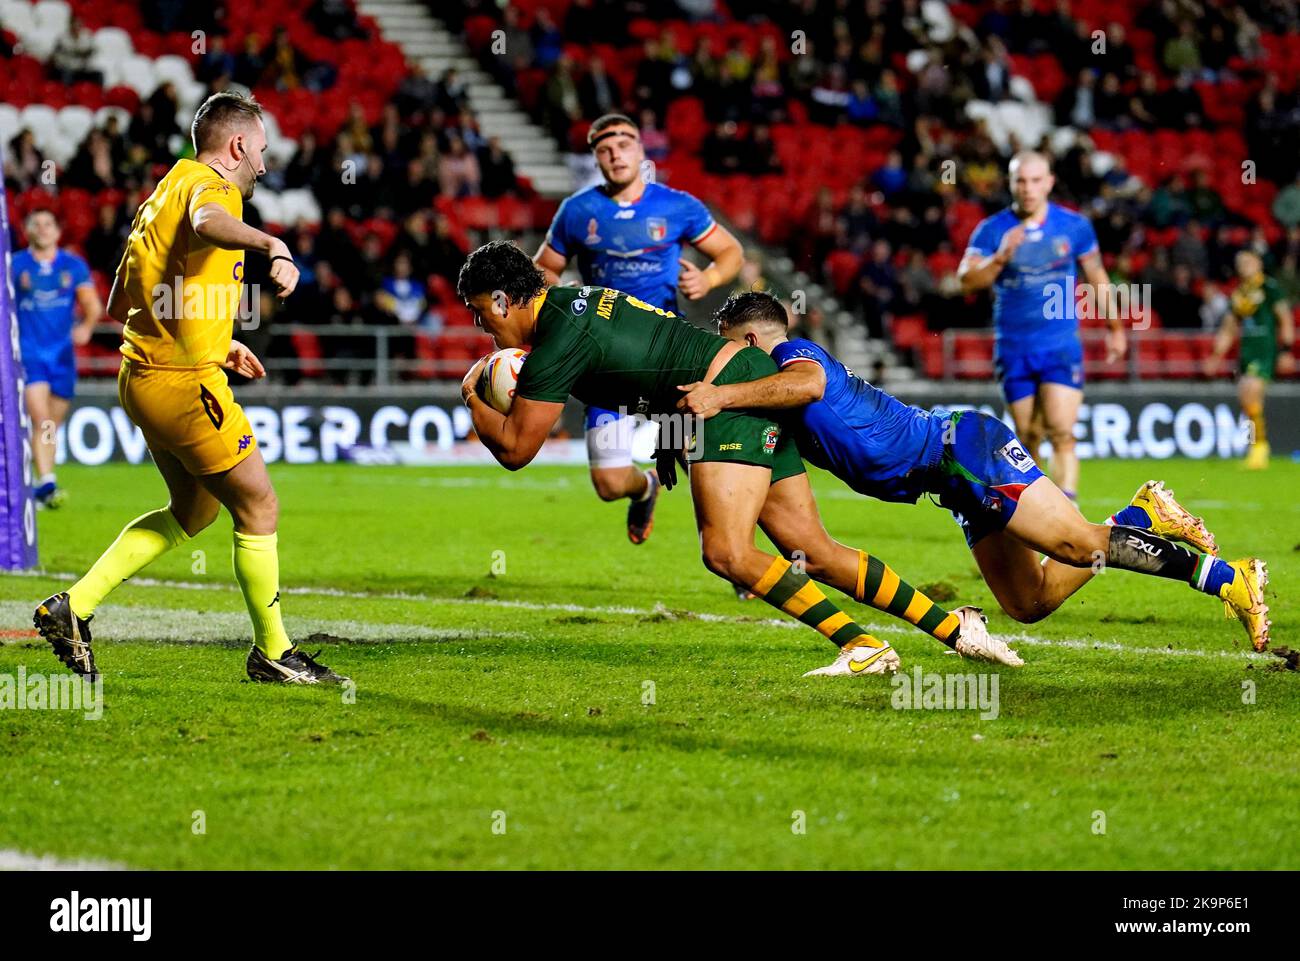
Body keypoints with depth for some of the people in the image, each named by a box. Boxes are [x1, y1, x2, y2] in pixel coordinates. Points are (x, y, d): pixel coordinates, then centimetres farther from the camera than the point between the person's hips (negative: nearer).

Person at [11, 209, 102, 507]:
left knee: (53, 424, 10)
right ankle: (46, 484, -25)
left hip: (63, 354, 3)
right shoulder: (14, 266, 1)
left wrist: (86, 327, -15)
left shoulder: (74, 266, 7)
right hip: (28, 353, -3)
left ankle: (42, 486, 23)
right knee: (41, 419, -18)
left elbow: (93, 305, 4)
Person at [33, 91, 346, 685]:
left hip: (143, 377, 10)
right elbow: (208, 223, -40)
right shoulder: (210, 186, -11)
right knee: (258, 506, 2)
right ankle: (272, 653, 11)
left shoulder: (164, 195, 19)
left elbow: (119, 307, 23)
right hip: (184, 385, -10)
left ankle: (74, 607, 15)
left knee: (194, 511, 21)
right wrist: (271, 245, -58)